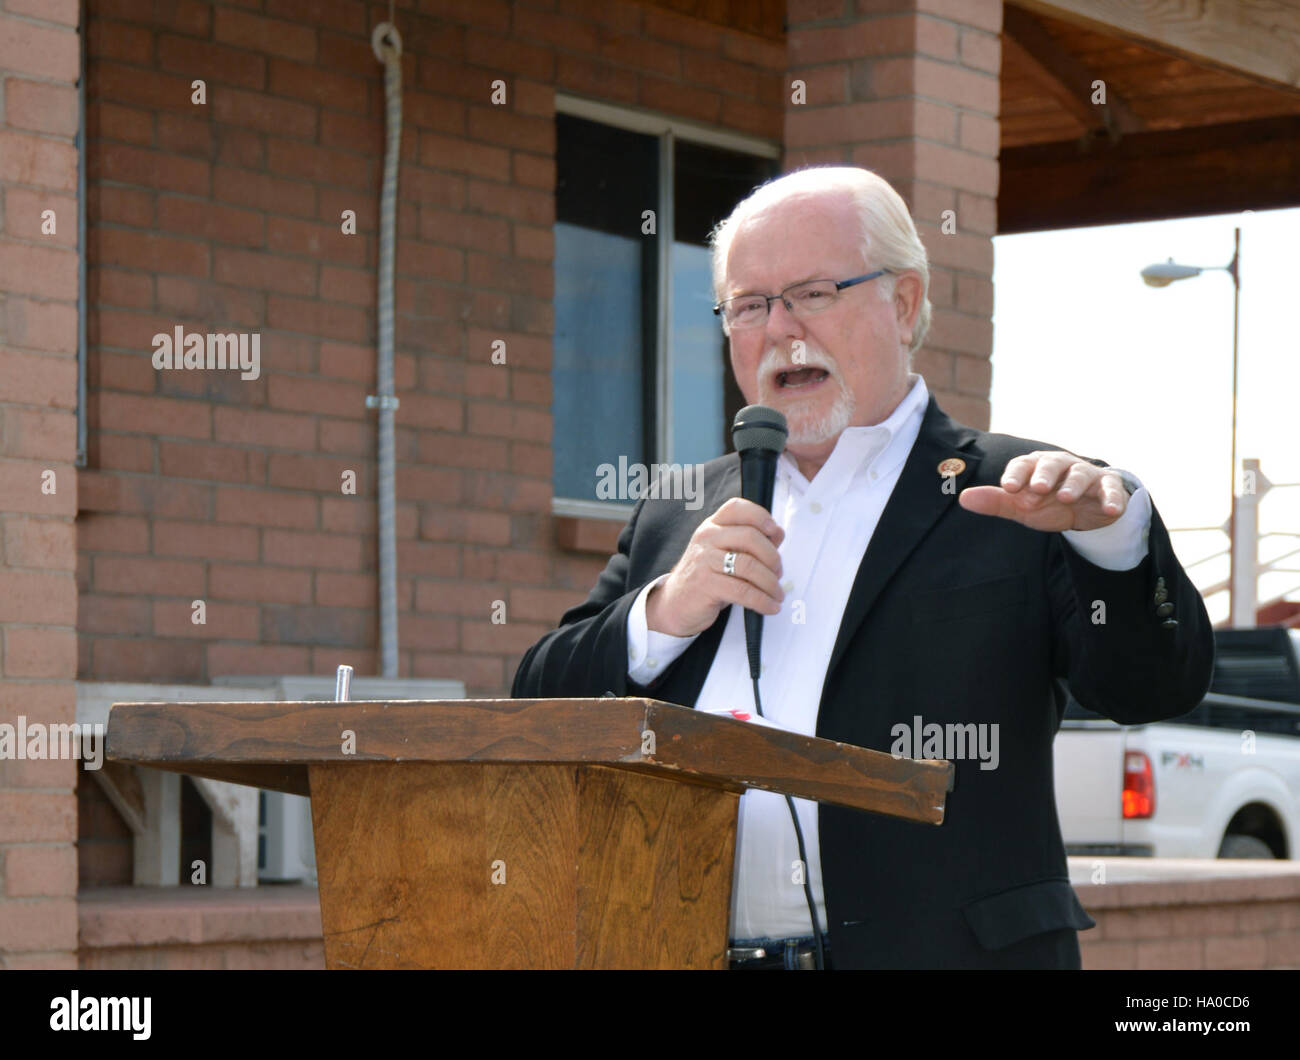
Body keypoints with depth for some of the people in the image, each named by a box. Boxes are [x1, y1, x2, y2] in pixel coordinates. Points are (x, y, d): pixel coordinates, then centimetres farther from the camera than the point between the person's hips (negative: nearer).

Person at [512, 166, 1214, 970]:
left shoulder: (1016, 503, 6)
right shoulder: (678, 517, 17)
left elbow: (1155, 688, -5)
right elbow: (540, 714, 14)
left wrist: (1113, 529, -22)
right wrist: (663, 614, -2)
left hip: (932, 945, -3)